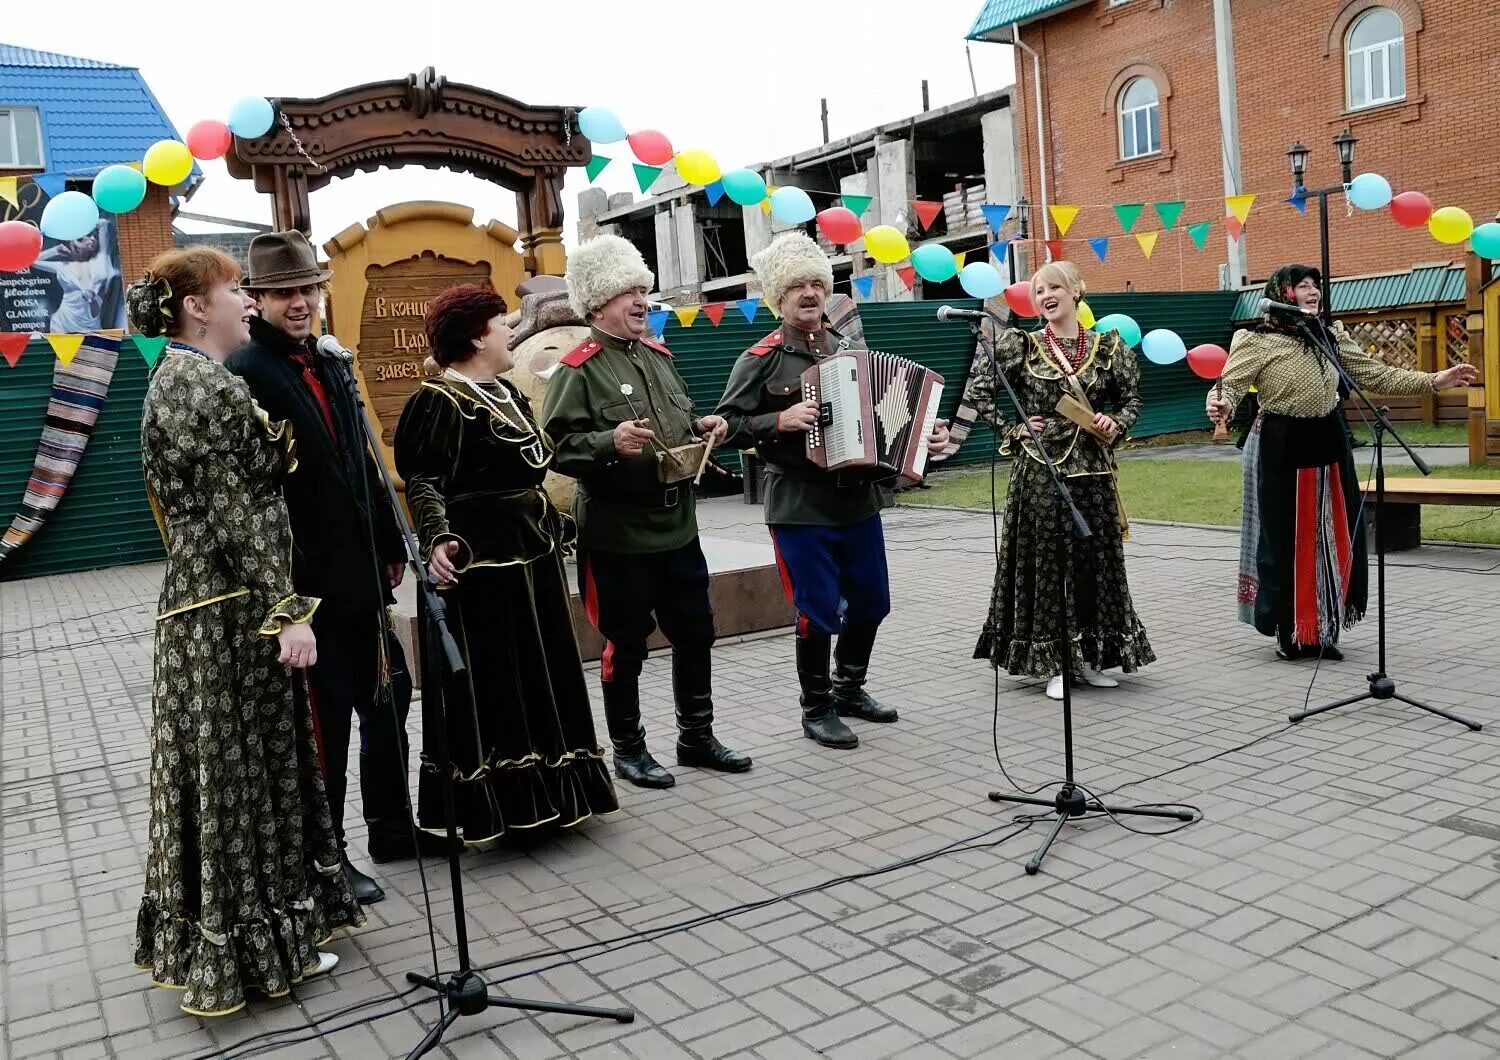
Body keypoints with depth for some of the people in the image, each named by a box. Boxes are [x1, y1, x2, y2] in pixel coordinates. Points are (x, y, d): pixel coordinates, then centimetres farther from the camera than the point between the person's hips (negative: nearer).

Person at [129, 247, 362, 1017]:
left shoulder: (175, 380, 14)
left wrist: (273, 446, 7)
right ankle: (250, 943, 14)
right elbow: (242, 514, -20)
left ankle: (207, 935, 30)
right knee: (240, 775, 1)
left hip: (201, 600, 10)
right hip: (233, 608, -10)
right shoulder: (211, 387, -17)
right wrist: (288, 611, -20)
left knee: (216, 771, 17)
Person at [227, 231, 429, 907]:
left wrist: (390, 547, 16)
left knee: (387, 703, 16)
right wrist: (283, 583, -20)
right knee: (326, 722, 3)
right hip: (308, 581, -8)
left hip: (360, 574, 8)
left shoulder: (330, 366, 13)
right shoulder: (245, 373, -11)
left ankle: (392, 828, 32)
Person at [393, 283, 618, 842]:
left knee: (539, 673, 14)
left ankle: (540, 790, 27)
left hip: (530, 553, 9)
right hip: (478, 560, -9)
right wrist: (437, 541, -33)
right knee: (486, 683, -3)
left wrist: (556, 525, 27)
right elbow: (422, 482, -18)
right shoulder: (440, 401, -13)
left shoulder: (507, 392, 14)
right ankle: (484, 803, 7)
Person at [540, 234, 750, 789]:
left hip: (677, 525, 7)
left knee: (695, 633, 14)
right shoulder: (578, 369, -11)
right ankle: (628, 751, 22)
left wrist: (703, 427, 3)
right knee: (626, 645, 5)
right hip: (618, 533, -7)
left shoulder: (658, 355, 12)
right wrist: (611, 442, -31)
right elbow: (558, 446, -17)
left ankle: (696, 736, 31)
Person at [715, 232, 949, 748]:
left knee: (871, 602, 14)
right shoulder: (761, 359, -6)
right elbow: (726, 425, -10)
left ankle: (850, 689, 34)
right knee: (818, 613, -1)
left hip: (860, 501, 6)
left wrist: (927, 432, 4)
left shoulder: (850, 348, 11)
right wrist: (781, 420, -21)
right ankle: (816, 710, 17)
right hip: (800, 508, -6)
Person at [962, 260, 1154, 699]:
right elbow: (976, 392, -1)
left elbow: (1133, 399, 13)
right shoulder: (1020, 345, -2)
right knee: (1047, 562, 2)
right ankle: (1053, 664, 11)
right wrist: (1011, 429, -5)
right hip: (1040, 470, -3)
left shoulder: (1108, 346, 4)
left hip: (1093, 469, 3)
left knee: (1097, 559, 9)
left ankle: (1090, 657, 24)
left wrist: (1115, 424, -6)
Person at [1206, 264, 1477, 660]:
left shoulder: (1331, 337, 10)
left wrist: (1435, 380, 6)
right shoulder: (1257, 341, -8)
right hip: (1281, 448, -6)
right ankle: (1291, 631, 12)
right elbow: (1229, 385, -15)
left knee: (1332, 536, 10)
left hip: (1328, 444, 6)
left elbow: (1376, 376, 12)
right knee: (1286, 539, -1)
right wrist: (1222, 406, -39)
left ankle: (1322, 629, 22)